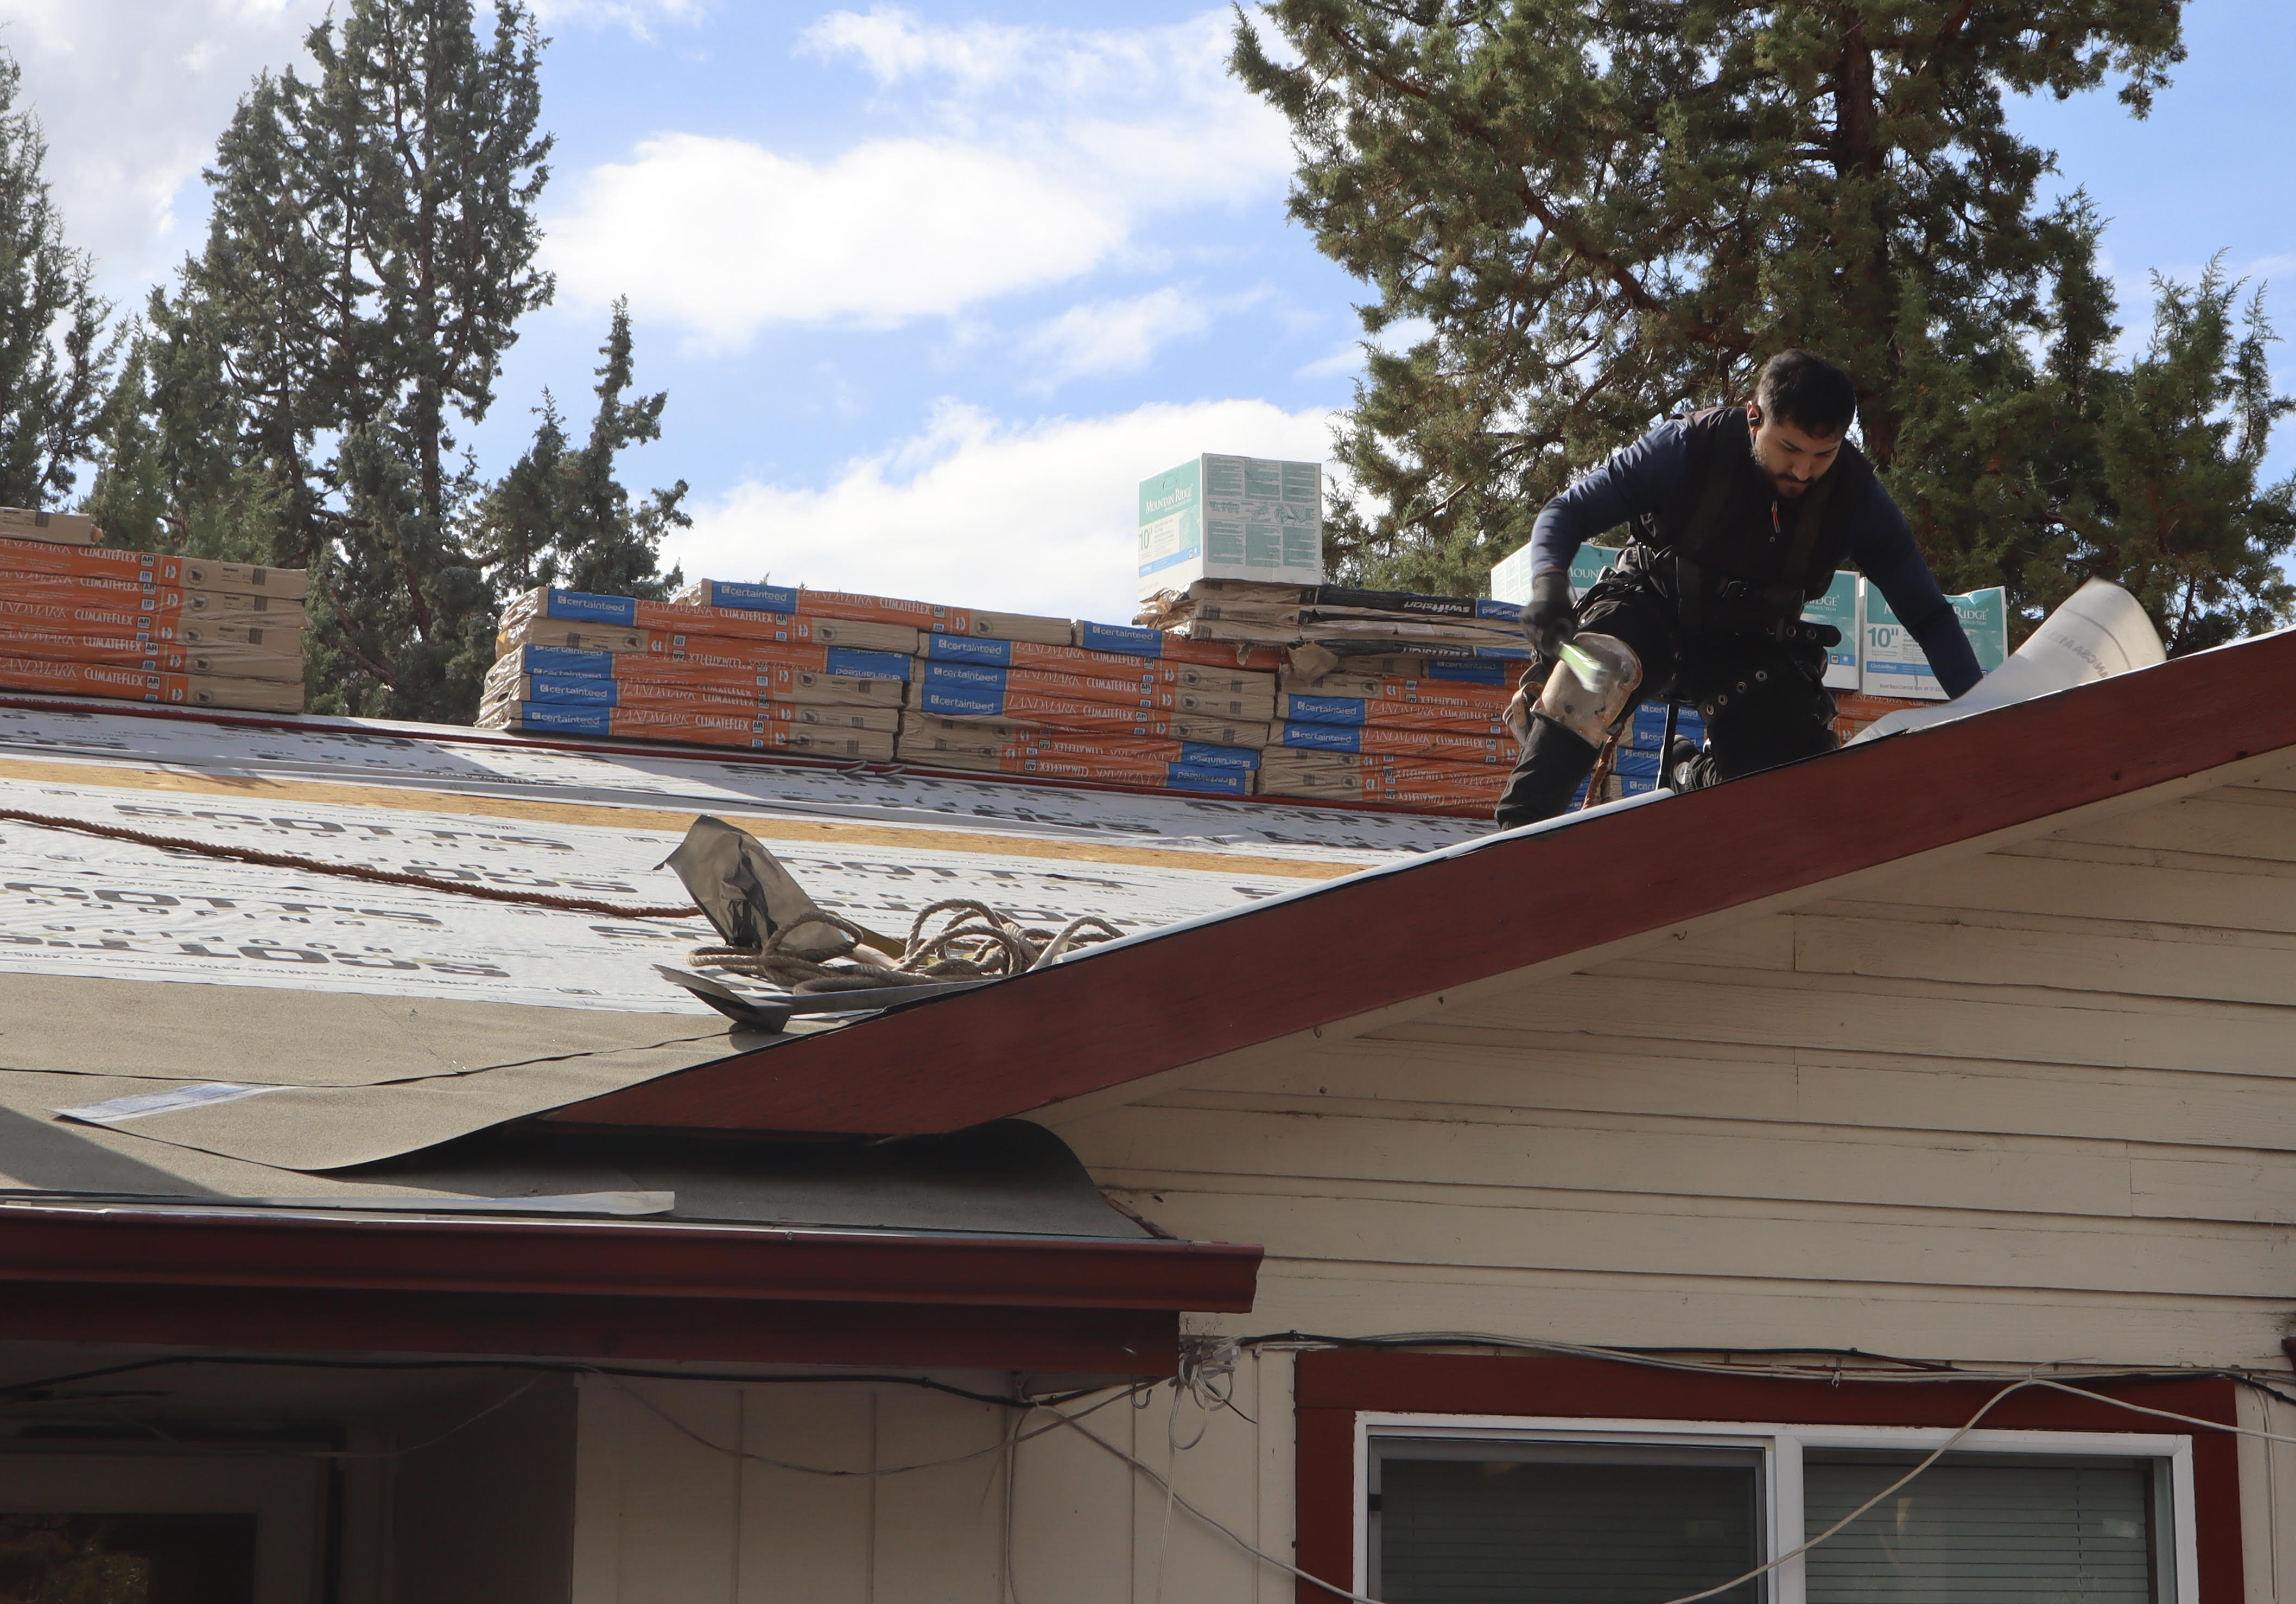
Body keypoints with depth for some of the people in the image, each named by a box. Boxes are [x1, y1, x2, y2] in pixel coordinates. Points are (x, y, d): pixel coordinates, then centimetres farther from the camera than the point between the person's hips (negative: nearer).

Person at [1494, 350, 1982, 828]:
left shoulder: (1855, 496, -16)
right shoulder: (1690, 446, -21)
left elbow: (1927, 614, -10)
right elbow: (1568, 512, -15)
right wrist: (1549, 586, -36)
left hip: (1751, 649, 2)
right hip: (1653, 607, -2)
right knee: (1598, 664, -36)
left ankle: (1691, 778, 15)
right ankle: (1521, 829, -30)